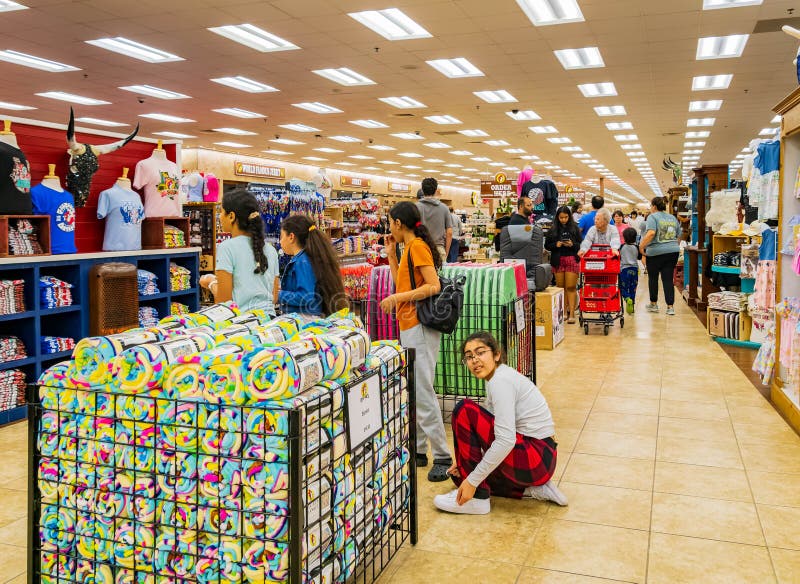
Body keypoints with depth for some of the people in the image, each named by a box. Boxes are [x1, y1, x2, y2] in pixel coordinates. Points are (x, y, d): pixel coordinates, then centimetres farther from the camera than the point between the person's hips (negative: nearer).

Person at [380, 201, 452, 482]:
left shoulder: (417, 246, -11)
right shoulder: (409, 248, 17)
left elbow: (434, 286, -21)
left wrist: (397, 297, -20)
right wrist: (392, 255, 15)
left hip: (419, 328, -10)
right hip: (408, 326, 10)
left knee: (423, 392, -10)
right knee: (411, 392, 13)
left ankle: (442, 457, -5)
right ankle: (419, 450, 21)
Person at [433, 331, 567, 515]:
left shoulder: (501, 380, -19)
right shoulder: (496, 377, 11)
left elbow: (506, 440, -27)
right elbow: (494, 428, 16)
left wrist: (472, 481, -22)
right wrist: (466, 462, 6)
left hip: (535, 460, -10)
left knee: (464, 411, -17)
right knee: (461, 476, 18)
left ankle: (477, 499, -8)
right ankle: (534, 488, 12)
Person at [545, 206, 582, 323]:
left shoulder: (575, 228, 5)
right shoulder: (553, 229, 7)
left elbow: (581, 245, 6)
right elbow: (547, 245, 10)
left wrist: (572, 245, -13)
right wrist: (556, 245, -8)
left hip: (572, 260, -2)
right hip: (558, 260, 2)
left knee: (571, 287, -5)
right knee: (560, 287, 2)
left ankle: (571, 313, -5)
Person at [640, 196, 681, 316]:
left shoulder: (652, 217, -5)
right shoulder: (673, 218, 15)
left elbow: (651, 233, -21)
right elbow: (678, 236, 18)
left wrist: (641, 246, -15)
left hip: (656, 252, -5)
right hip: (673, 252, 5)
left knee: (653, 278, 12)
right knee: (668, 279, 4)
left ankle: (653, 304, 22)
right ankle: (670, 307, -2)